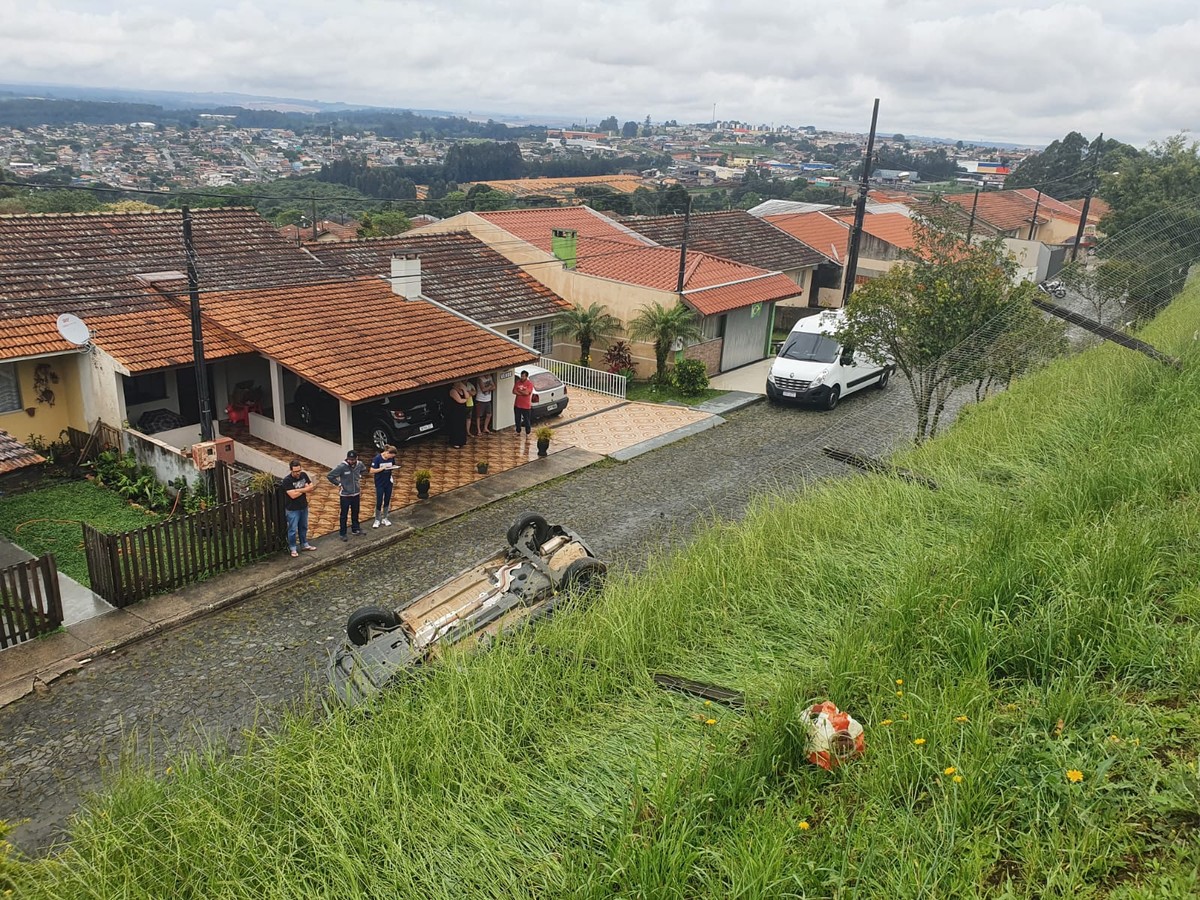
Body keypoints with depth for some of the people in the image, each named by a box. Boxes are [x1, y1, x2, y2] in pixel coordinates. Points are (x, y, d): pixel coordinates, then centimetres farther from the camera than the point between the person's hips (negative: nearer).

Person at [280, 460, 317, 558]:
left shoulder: (304, 475, -5)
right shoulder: (287, 480, -22)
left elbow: (311, 487, -1)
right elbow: (293, 495, -26)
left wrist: (299, 490, -18)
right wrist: (304, 489, -17)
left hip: (304, 507, 6)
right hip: (292, 509, -6)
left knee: (303, 527, 20)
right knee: (293, 529, 3)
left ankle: (304, 544, 37)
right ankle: (293, 549, 16)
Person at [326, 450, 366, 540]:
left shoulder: (359, 464, -7)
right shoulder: (341, 466, -23)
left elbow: (364, 470, 18)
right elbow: (330, 476, -18)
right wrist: (338, 483, -13)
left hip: (356, 494, 5)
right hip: (345, 495, -5)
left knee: (355, 513, 19)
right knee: (343, 515, 7)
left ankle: (355, 529, 36)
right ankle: (342, 533, 19)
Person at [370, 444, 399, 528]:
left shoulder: (392, 458, -5)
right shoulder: (377, 458, -18)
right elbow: (372, 471, -16)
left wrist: (394, 467, -14)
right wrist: (382, 468, -27)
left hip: (389, 482, 5)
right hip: (380, 483, -4)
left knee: (387, 501, 12)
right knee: (379, 502, -1)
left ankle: (384, 518, 25)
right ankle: (377, 520, 13)